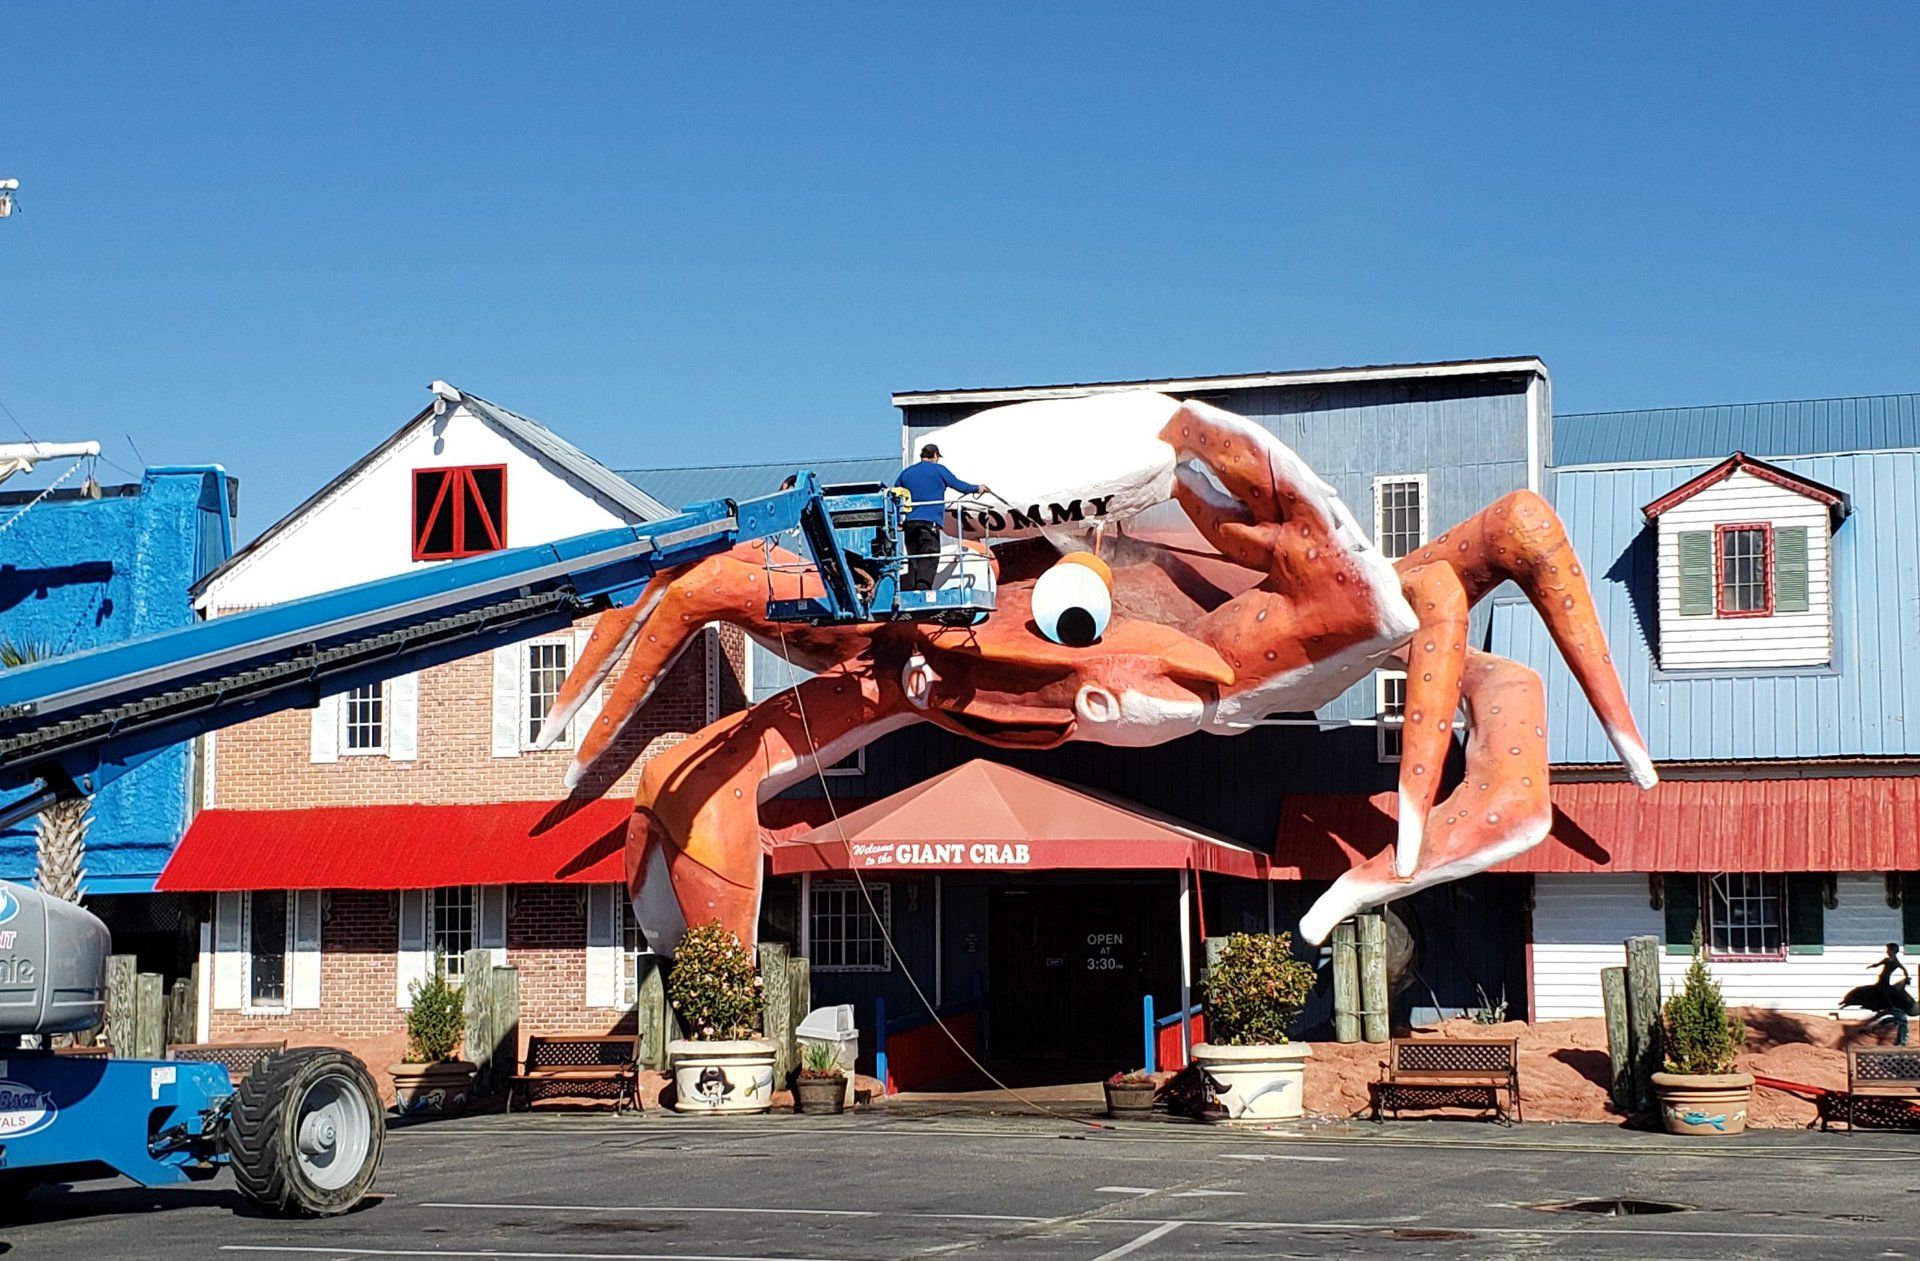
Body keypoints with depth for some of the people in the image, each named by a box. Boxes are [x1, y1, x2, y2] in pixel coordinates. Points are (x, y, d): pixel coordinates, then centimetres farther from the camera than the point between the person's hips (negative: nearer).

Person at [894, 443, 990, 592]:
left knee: (913, 561, 9)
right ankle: (922, 590, -22)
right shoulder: (938, 469, 3)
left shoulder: (906, 472, 18)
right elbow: (958, 485, 12)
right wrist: (977, 489, 28)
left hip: (909, 523, 6)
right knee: (928, 560, -9)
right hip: (929, 521, -6)